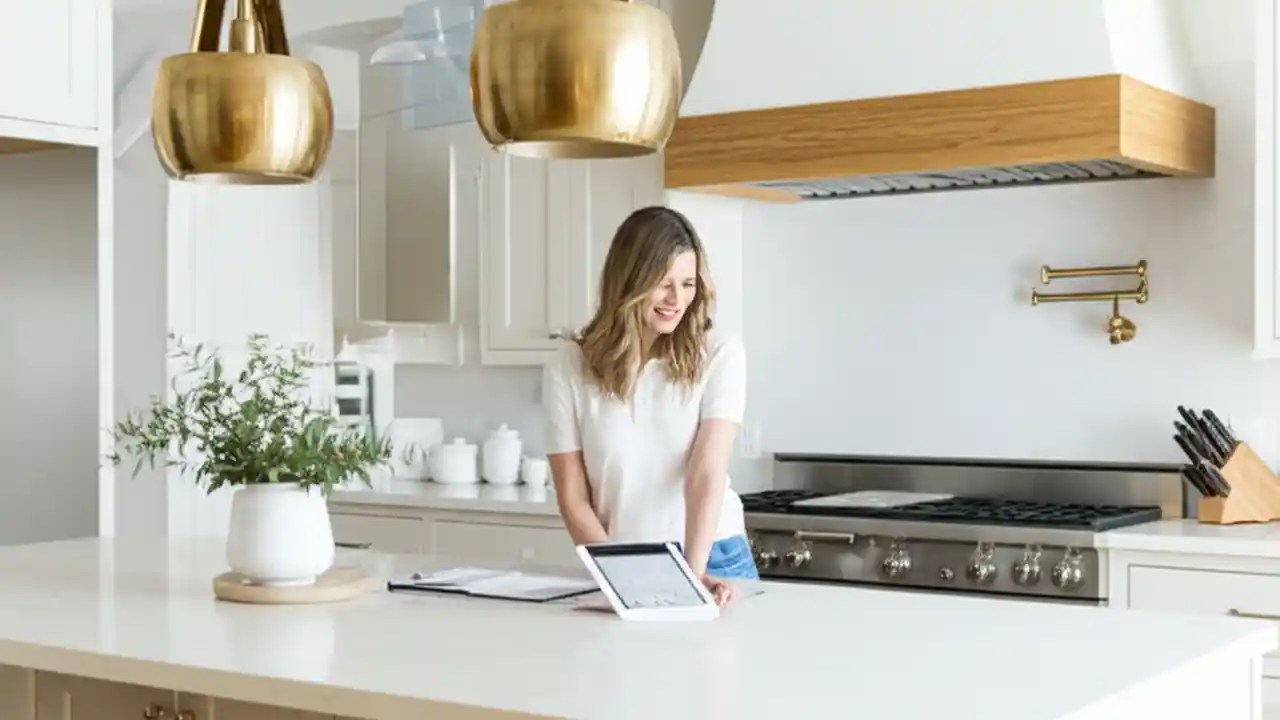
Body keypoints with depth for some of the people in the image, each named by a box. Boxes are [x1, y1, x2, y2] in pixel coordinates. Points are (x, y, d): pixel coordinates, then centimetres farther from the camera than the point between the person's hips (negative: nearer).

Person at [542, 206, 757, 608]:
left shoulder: (719, 357, -2)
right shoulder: (568, 370, -1)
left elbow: (707, 473, -12)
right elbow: (573, 499, 0)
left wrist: (693, 573, -24)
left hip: (717, 561, 0)